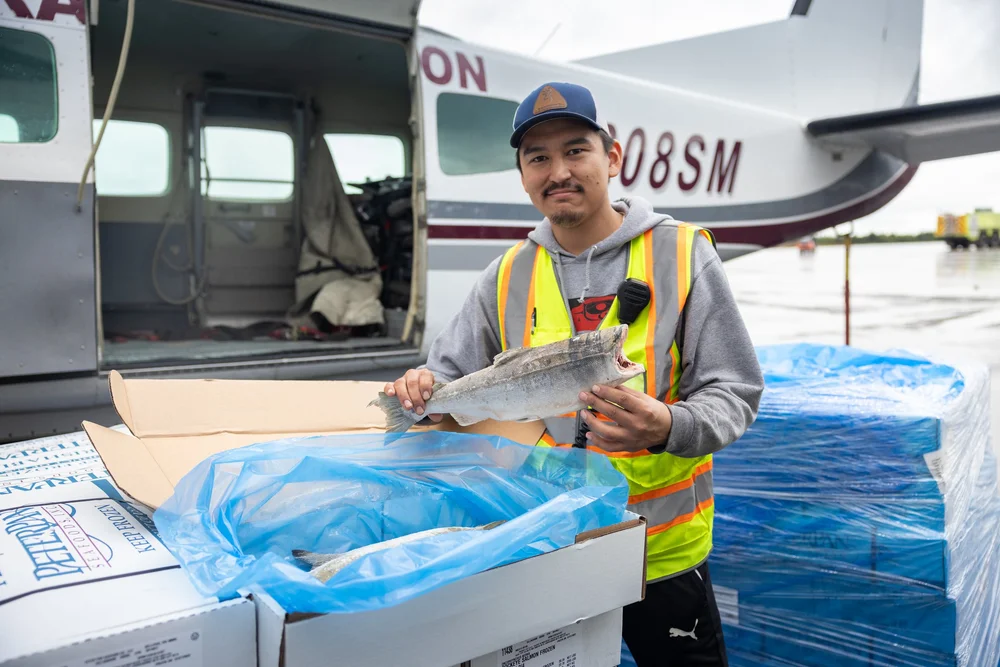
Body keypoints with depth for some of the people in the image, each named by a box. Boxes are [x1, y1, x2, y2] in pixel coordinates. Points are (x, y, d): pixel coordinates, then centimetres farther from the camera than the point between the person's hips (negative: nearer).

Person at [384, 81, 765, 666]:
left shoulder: (681, 254, -9)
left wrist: (668, 427, -30)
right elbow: (451, 377, 8)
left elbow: (733, 394, -10)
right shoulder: (508, 275, 1)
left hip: (662, 550, -2)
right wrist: (422, 391, -15)